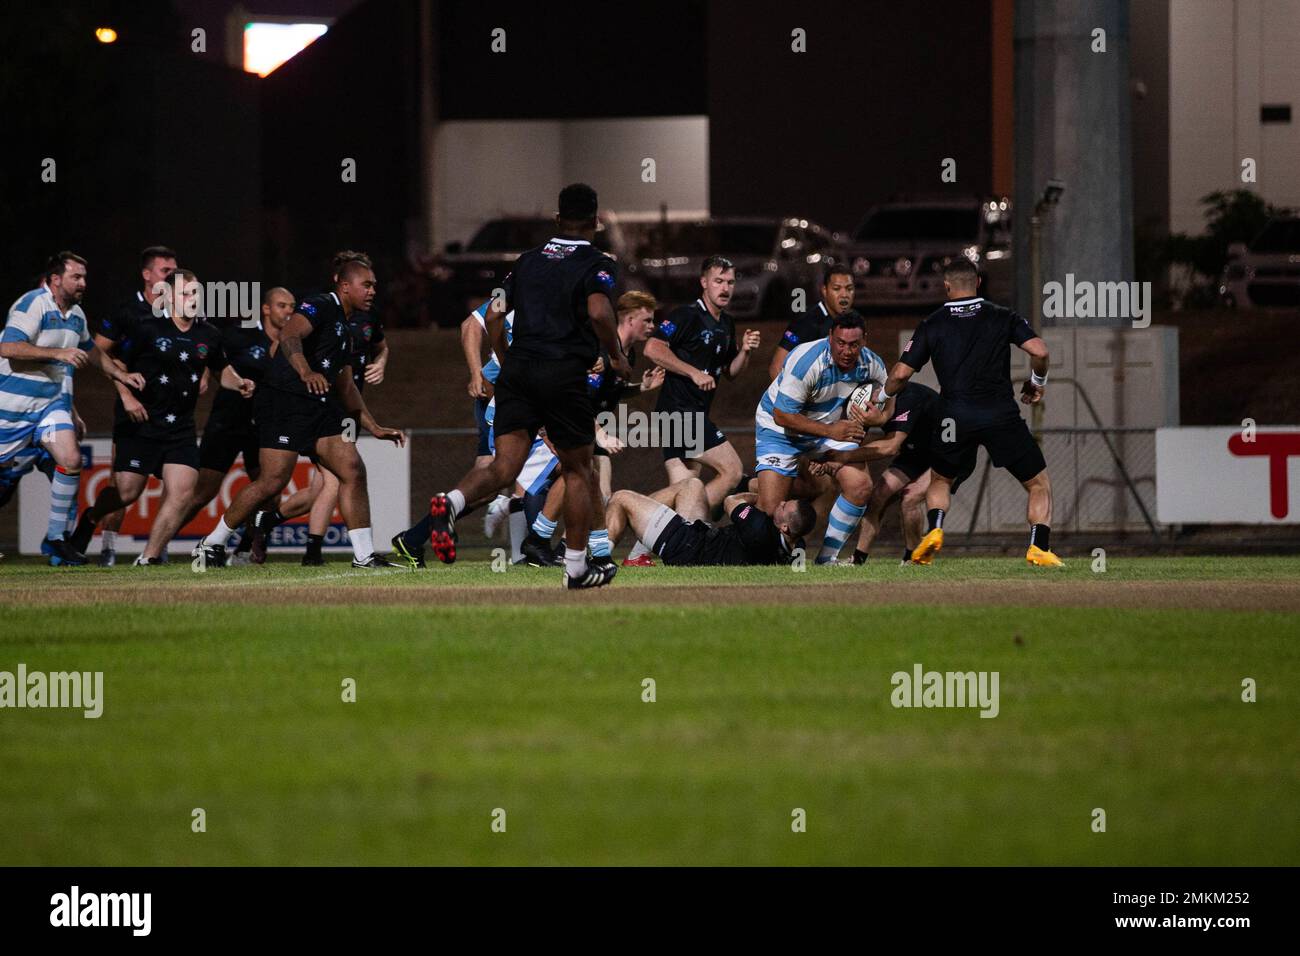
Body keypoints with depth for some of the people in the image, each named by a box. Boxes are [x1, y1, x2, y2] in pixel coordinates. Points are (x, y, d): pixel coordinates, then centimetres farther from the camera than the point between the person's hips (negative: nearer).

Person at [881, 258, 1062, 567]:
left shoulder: (932, 324, 9)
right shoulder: (1003, 317, 9)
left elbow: (900, 374, 7)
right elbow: (1039, 351, -4)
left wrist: (881, 398, 28)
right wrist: (1037, 384, 16)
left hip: (956, 416, 1)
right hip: (1002, 414, -1)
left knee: (940, 479, 27)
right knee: (1039, 484, 13)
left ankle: (934, 530, 1)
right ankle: (1039, 547, -7)